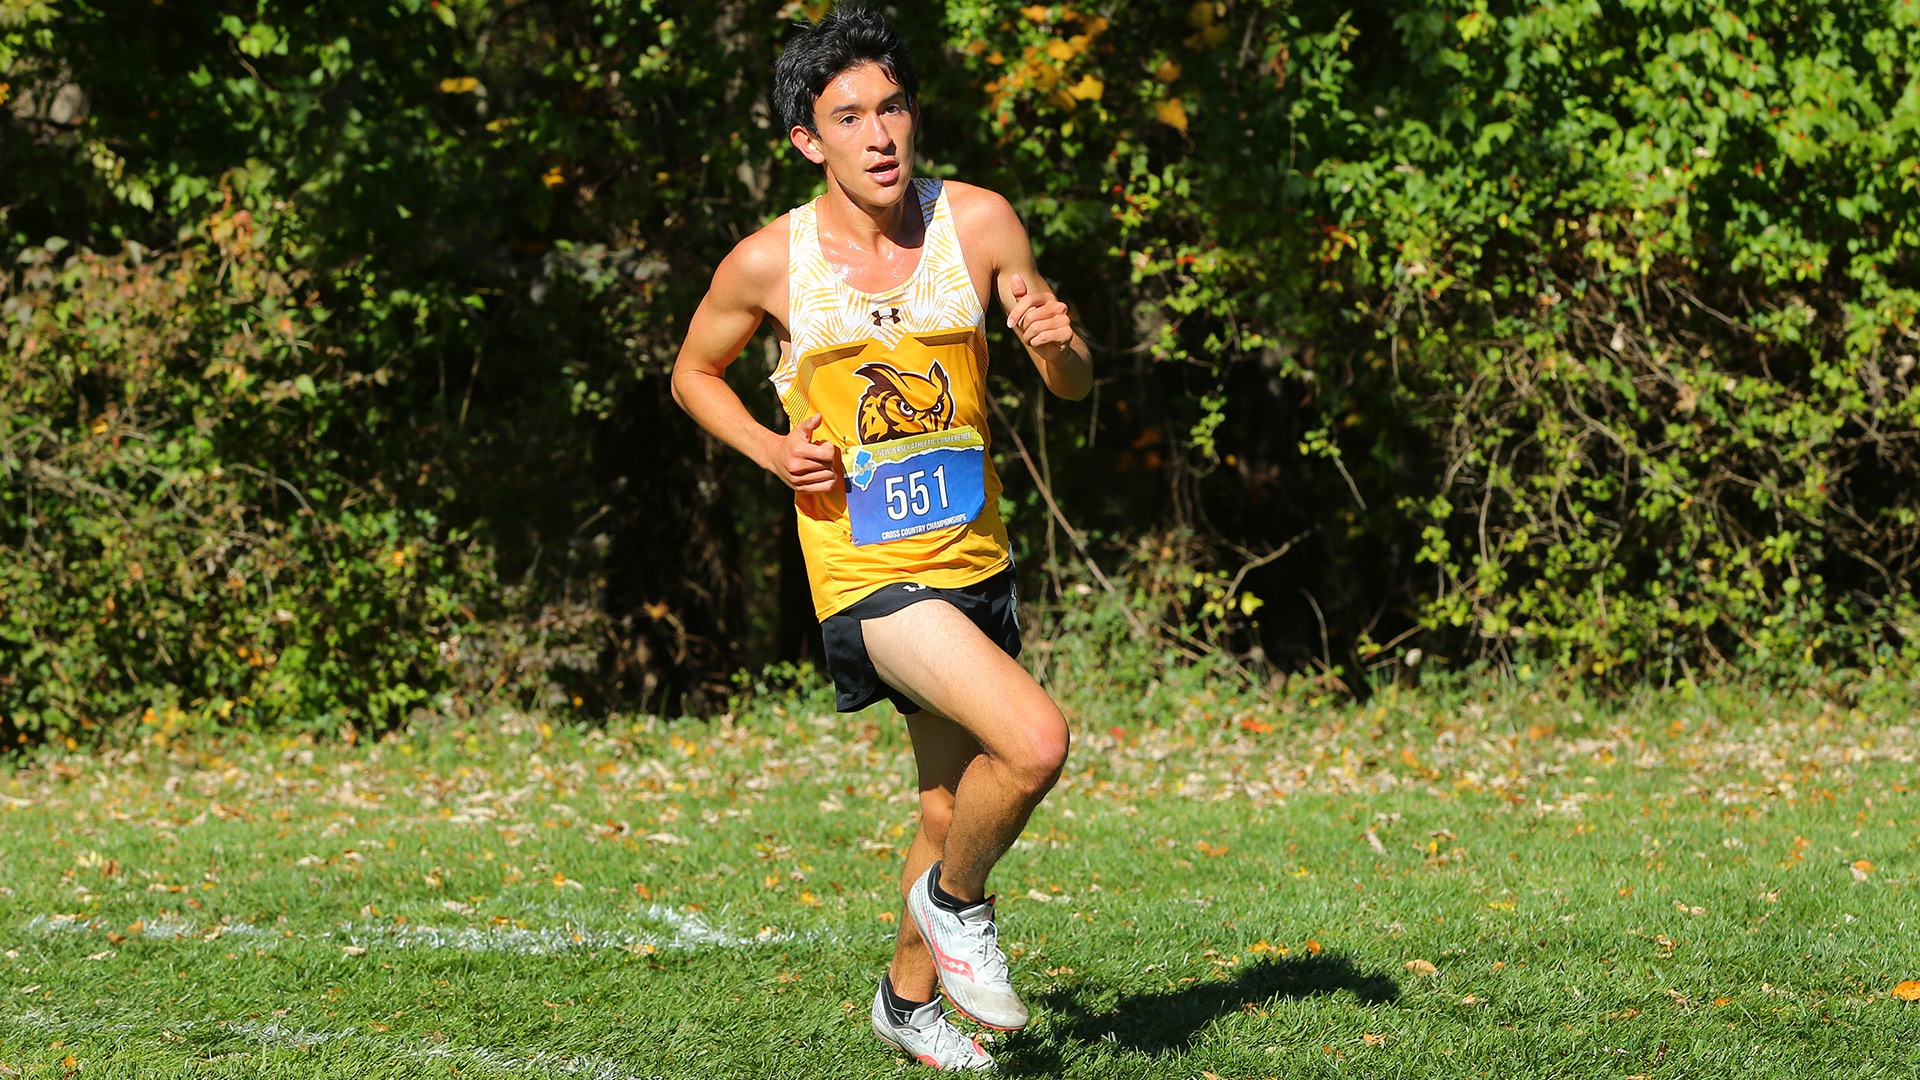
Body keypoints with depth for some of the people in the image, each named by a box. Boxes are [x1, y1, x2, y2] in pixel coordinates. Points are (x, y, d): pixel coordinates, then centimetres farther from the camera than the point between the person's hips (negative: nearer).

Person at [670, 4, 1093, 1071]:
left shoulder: (978, 222, -4)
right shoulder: (770, 262, -10)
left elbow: (1076, 385, 4)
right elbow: (695, 373, 9)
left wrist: (1060, 342, -20)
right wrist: (771, 449, -9)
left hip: (975, 556, 5)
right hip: (868, 571, -5)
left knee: (956, 809, 18)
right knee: (1035, 742, -25)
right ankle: (955, 901, 3)